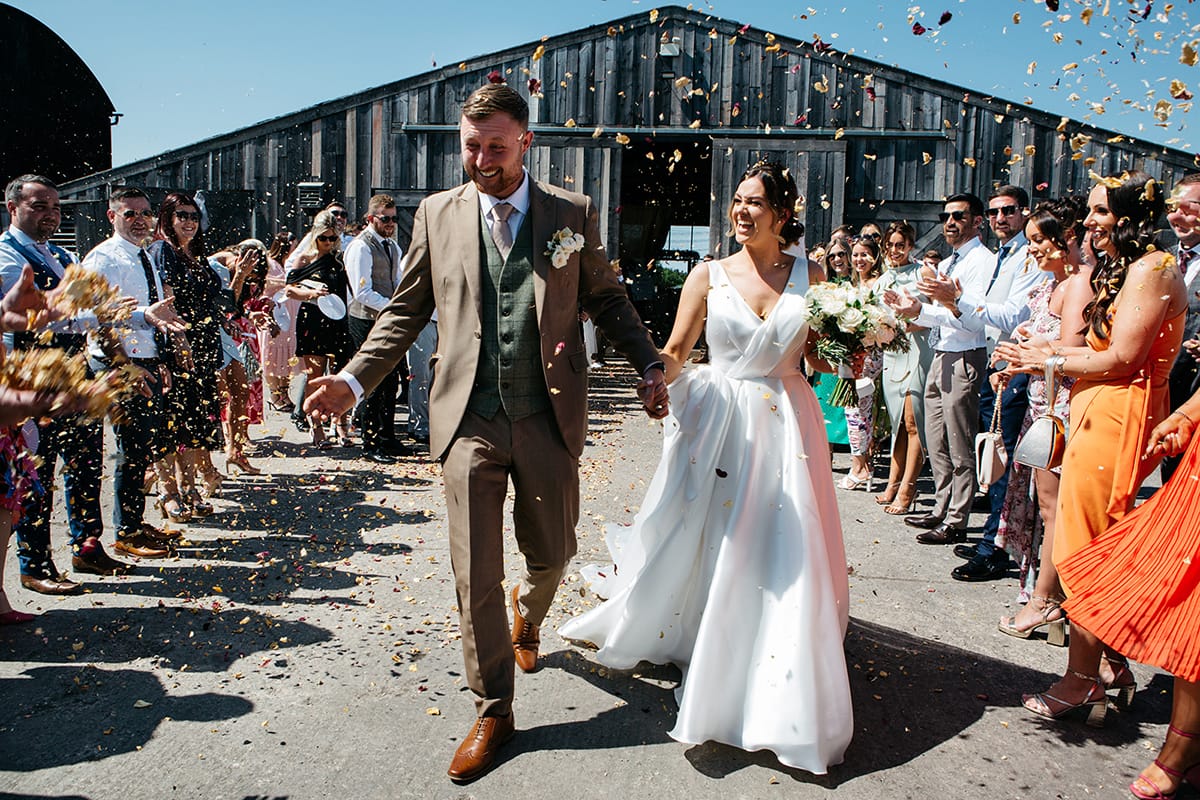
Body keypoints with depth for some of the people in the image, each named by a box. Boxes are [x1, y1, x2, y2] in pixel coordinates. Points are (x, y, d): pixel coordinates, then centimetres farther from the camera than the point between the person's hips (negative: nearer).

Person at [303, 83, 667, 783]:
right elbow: (408, 309, 9)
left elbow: (607, 297, 11)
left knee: (552, 554, 15)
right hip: (470, 419, 0)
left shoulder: (573, 214, 2)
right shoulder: (438, 213, 4)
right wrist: (354, 380, -1)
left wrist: (650, 364, 2)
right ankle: (494, 712, 21)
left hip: (548, 417, 1)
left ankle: (529, 611, 53)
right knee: (476, 575, 2)